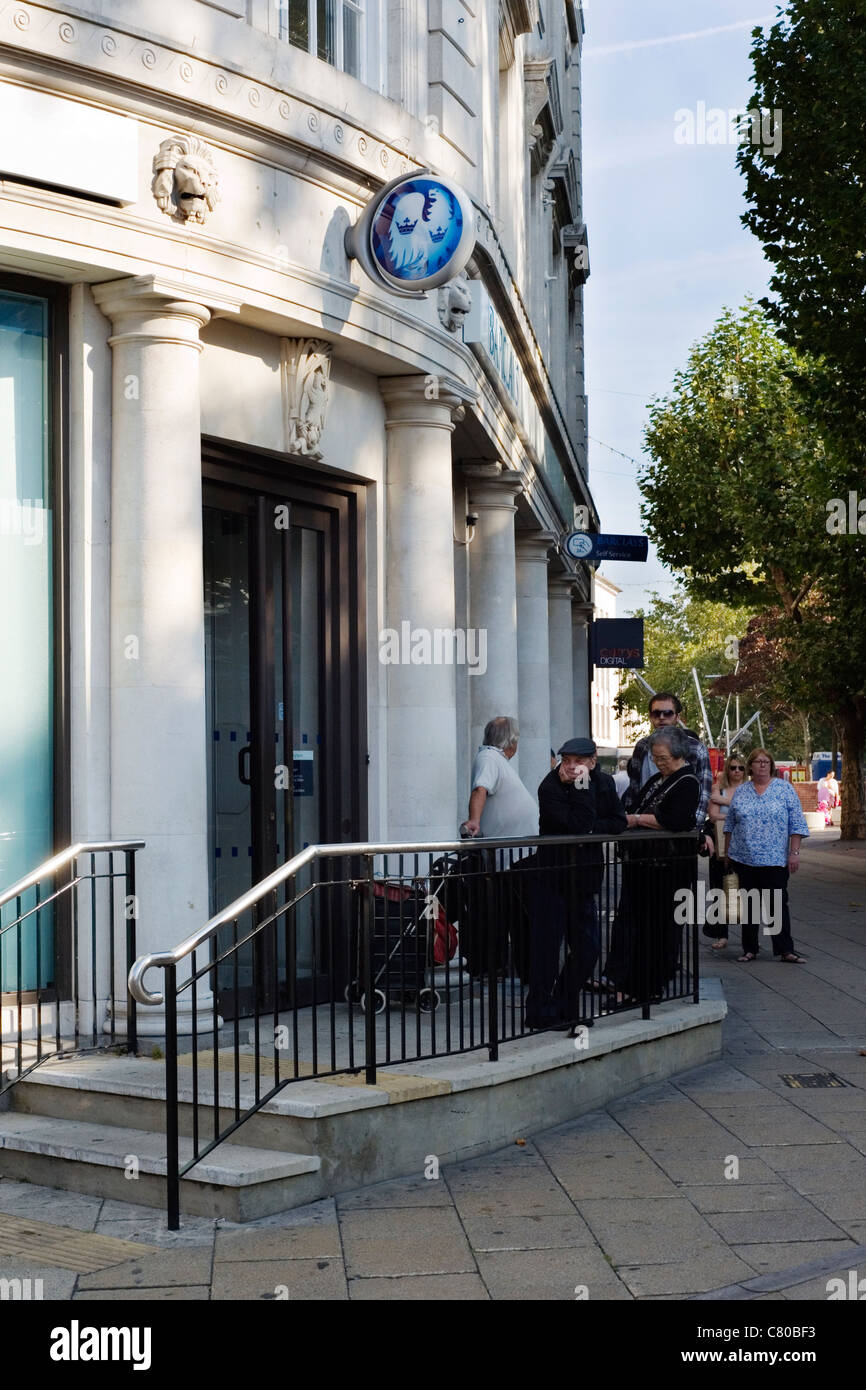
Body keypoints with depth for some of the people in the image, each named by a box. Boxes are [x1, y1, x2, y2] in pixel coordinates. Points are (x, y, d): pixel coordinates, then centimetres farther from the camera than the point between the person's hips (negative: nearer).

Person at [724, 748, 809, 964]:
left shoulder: (784, 788, 1)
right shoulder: (740, 792, 9)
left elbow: (796, 824, -1)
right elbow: (730, 825, 16)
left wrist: (794, 852, -8)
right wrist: (727, 853, 14)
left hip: (775, 860, -3)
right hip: (744, 859, 3)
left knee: (778, 903, -4)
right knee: (748, 905, 8)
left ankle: (785, 950, -1)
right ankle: (750, 949, 14)